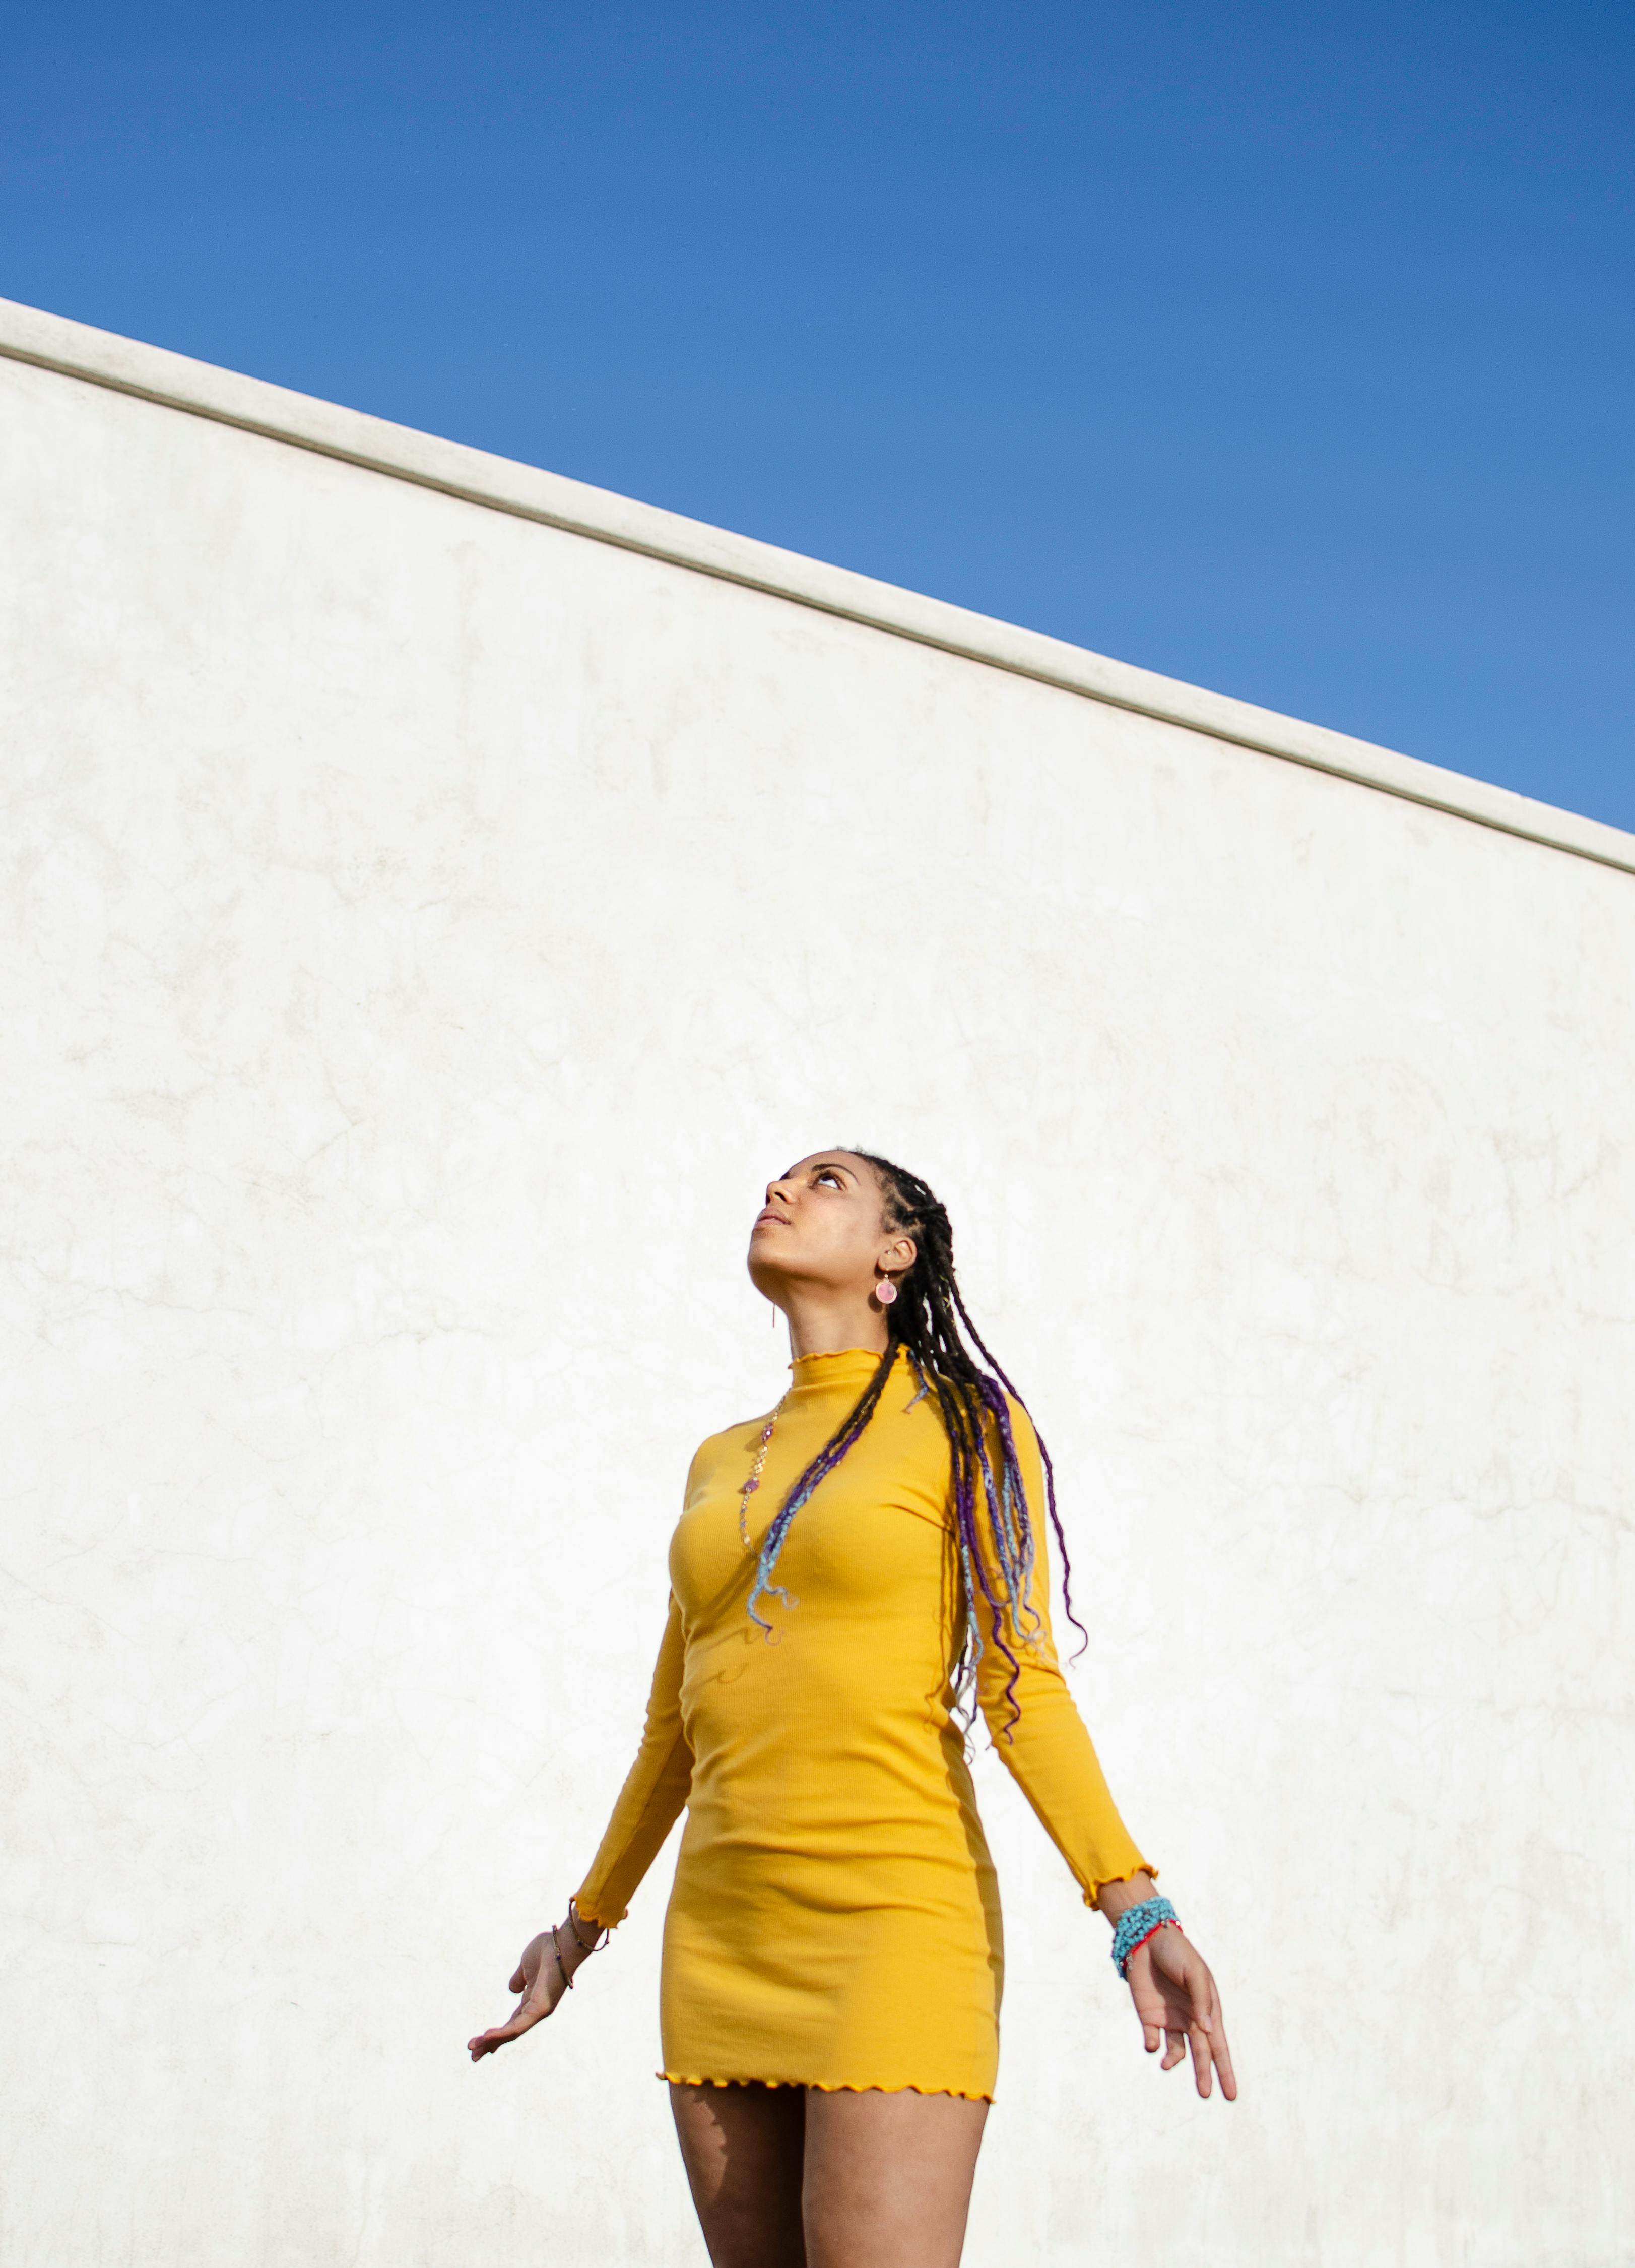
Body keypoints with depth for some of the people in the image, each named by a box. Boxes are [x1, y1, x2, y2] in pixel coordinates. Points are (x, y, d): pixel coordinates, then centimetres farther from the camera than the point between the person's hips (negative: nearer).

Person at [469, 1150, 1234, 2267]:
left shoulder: (966, 1425, 3)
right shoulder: (721, 1464, 18)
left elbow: (1022, 1682, -5)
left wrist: (1135, 1906, -18)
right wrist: (587, 1919, 31)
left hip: (893, 1924, -6)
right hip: (722, 1941, 6)